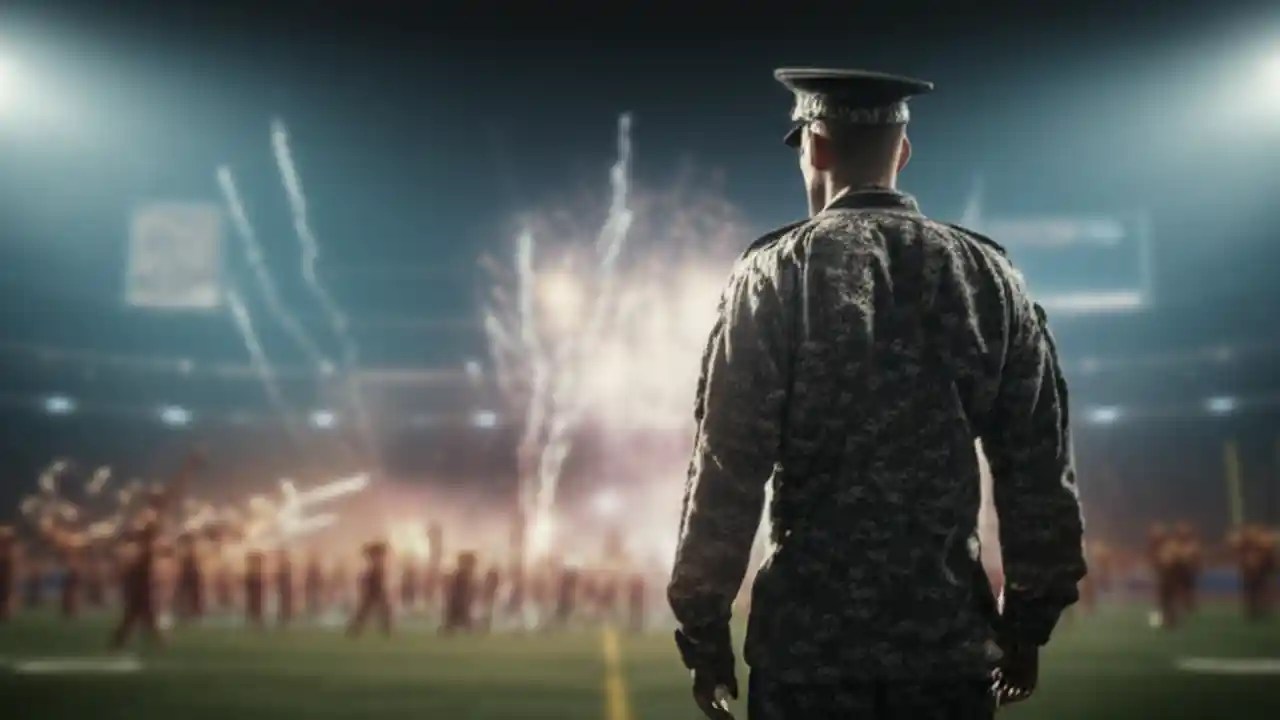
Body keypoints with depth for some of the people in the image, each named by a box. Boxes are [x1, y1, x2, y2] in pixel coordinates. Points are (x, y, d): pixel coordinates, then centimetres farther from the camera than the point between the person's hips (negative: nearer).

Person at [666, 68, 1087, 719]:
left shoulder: (778, 273, -7)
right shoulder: (990, 275, 3)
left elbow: (727, 468, -9)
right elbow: (1040, 470, 6)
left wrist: (703, 627, 0)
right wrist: (1029, 620, 15)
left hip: (810, 635, -3)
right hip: (951, 633, 3)